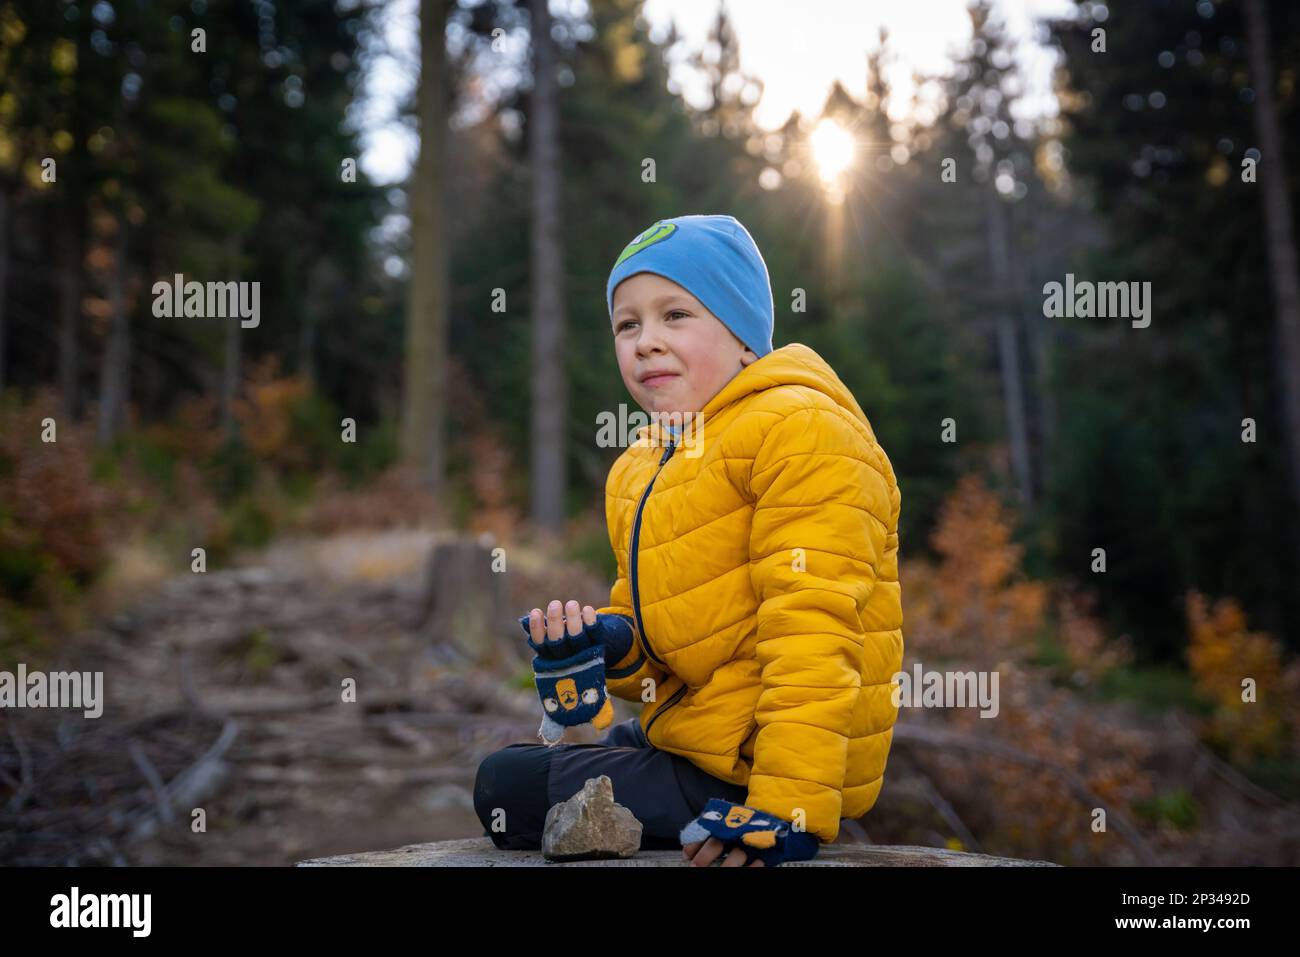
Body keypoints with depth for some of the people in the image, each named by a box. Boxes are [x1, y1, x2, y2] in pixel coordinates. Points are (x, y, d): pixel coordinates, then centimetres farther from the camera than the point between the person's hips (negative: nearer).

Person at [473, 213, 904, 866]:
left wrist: (787, 804, -30)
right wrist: (608, 644, -4)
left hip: (737, 772, -10)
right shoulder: (637, 473, 14)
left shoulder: (800, 432, -15)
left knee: (507, 788, -12)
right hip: (686, 732, 10)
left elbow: (812, 626, -24)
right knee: (514, 766, 23)